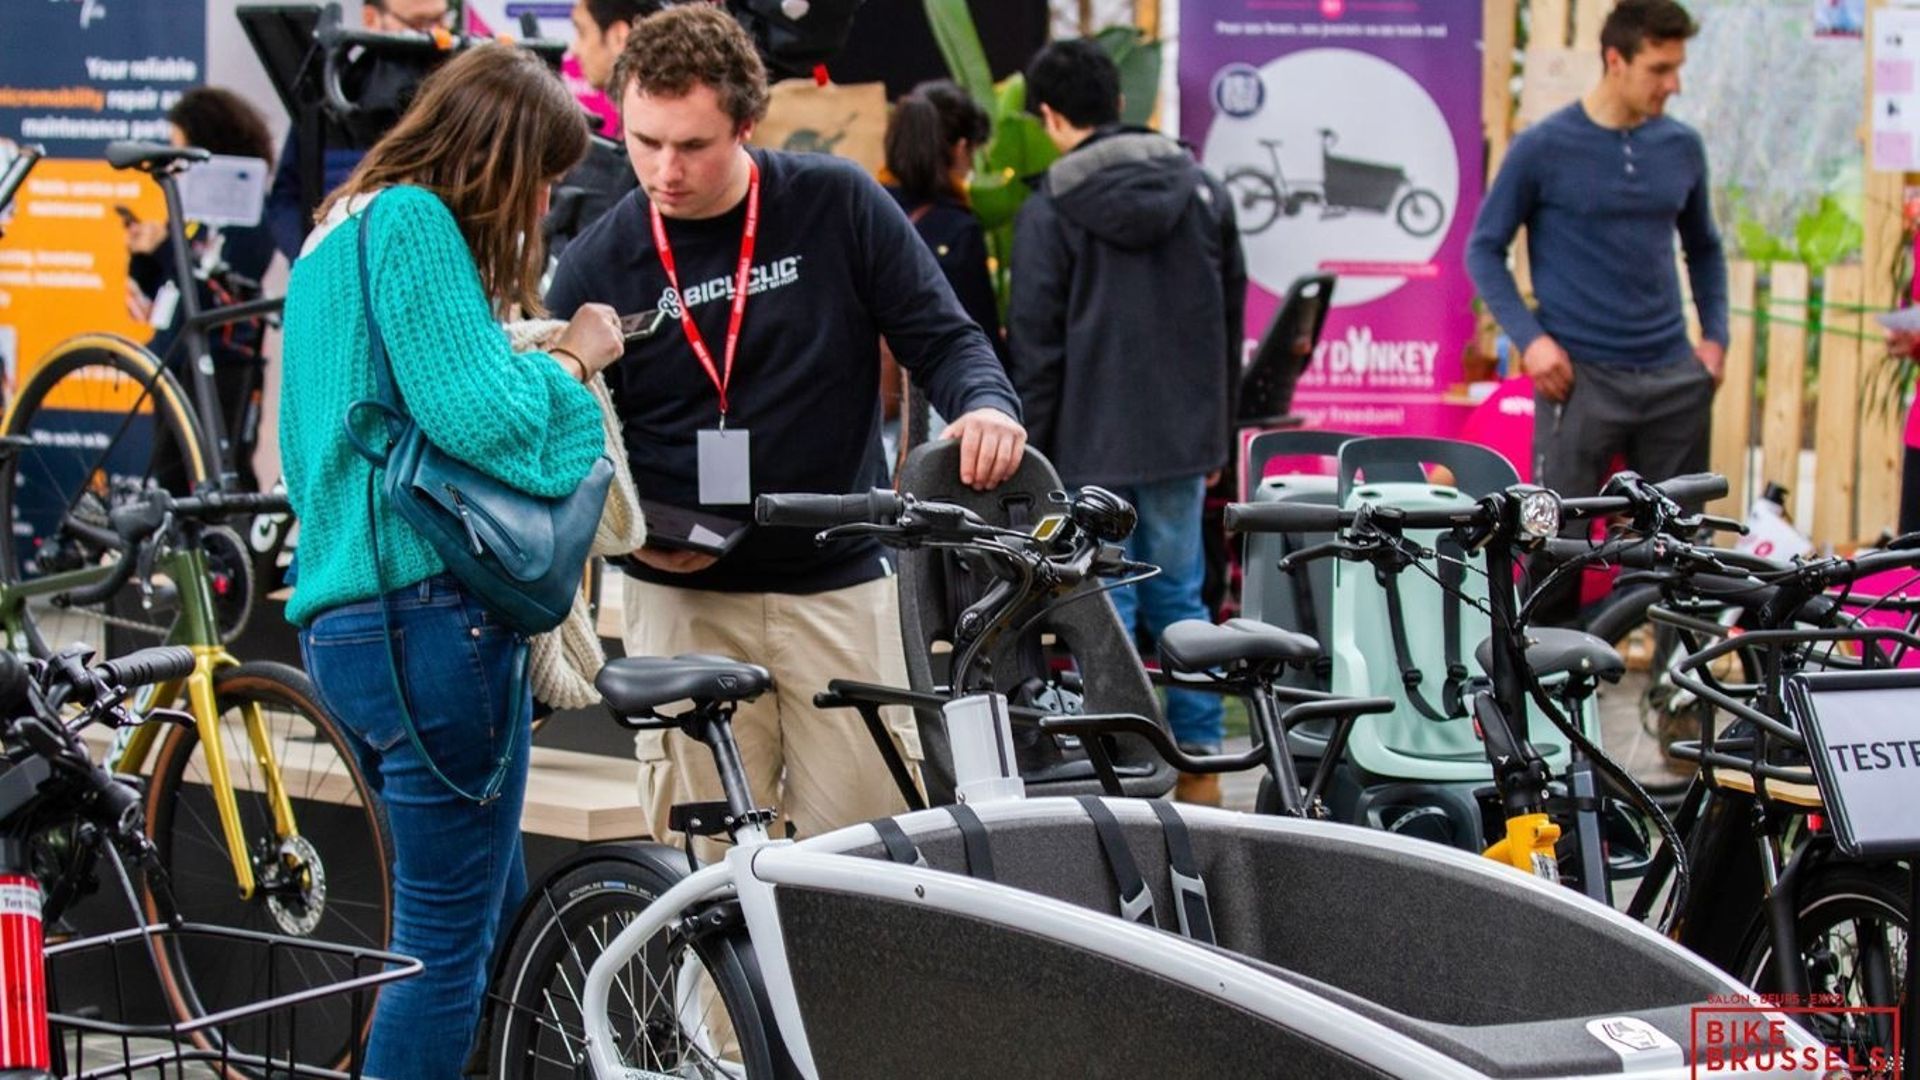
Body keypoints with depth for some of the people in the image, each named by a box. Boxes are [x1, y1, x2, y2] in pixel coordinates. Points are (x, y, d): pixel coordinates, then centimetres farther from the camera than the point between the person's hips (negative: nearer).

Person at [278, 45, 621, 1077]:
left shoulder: (337, 231, 21)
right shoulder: (413, 220, -10)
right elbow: (478, 416, -22)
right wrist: (572, 357, -2)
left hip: (345, 615, 10)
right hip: (432, 613, -10)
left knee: (491, 912, 19)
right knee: (451, 938, -4)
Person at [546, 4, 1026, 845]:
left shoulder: (837, 204, -1)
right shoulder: (595, 268, 2)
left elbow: (941, 336, 1)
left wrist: (987, 404, -21)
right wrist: (629, 531, -11)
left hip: (840, 591, 0)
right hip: (684, 602, 0)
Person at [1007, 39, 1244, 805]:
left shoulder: (1050, 211, -8)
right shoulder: (1202, 189, 7)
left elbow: (1035, 346, -8)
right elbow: (1232, 319, 13)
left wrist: (1030, 453, -2)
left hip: (1092, 446, -5)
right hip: (1183, 439, 5)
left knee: (1105, 607, 1)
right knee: (1180, 599, 13)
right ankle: (1201, 767, 15)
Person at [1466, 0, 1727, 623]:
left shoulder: (1681, 147, 7)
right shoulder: (1545, 148, -5)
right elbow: (1484, 248, 1)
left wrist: (1715, 334, 9)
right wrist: (1529, 337, -10)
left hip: (1674, 379, 4)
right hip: (1581, 378, -4)